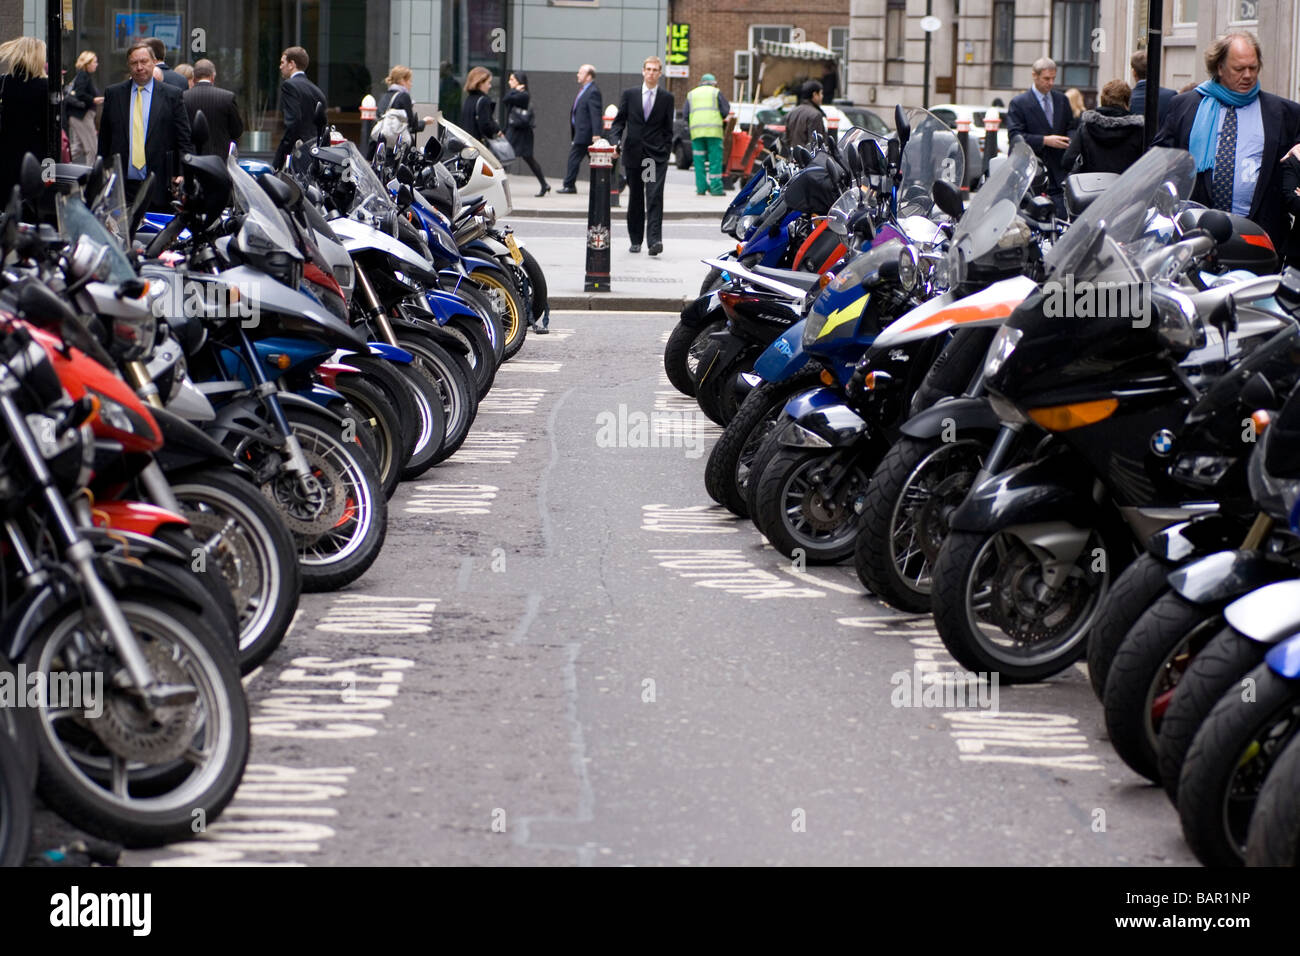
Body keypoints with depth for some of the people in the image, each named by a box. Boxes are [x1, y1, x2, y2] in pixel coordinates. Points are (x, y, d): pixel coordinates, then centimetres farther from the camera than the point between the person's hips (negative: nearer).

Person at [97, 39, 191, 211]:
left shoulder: (172, 95, 5)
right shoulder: (113, 94, 11)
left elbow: (183, 140, 4)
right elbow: (104, 138, 14)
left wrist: (181, 176, -6)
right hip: (122, 187, 1)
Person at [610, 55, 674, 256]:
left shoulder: (666, 98, 5)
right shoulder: (629, 94, 7)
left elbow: (667, 128, 7)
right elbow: (619, 121, 6)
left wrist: (666, 152, 1)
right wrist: (616, 142, -10)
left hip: (656, 155, -2)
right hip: (633, 154, 2)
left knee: (655, 196, -14)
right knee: (635, 198, 8)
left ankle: (655, 239, -20)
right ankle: (635, 240, 19)